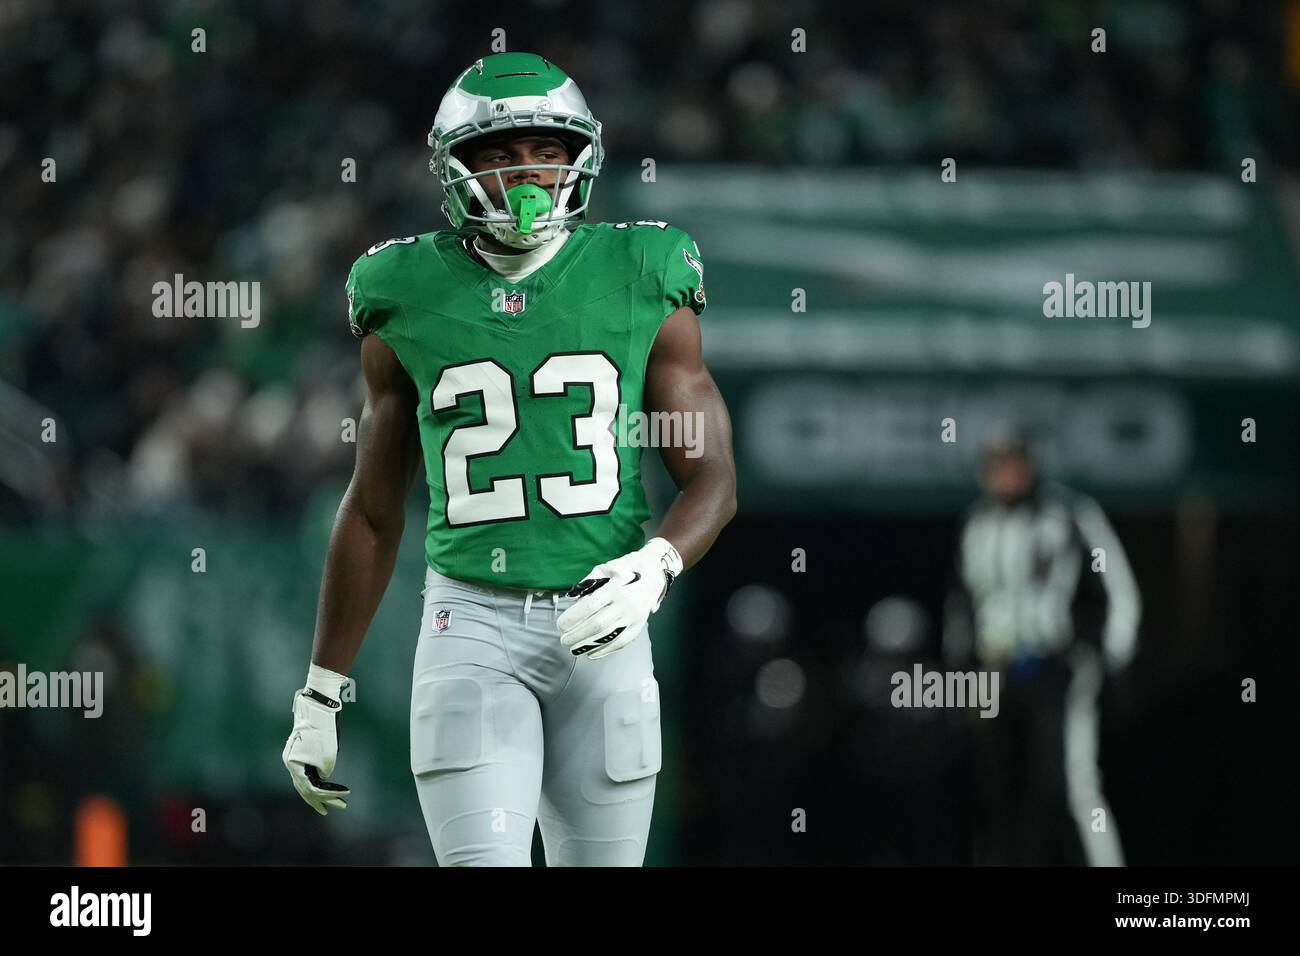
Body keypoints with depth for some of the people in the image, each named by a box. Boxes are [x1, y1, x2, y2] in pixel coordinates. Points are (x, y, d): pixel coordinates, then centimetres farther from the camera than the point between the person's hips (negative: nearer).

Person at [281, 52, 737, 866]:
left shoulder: (643, 287, 2)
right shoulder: (410, 300, 5)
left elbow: (712, 479, 2)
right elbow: (373, 512, 14)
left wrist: (651, 572, -20)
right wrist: (321, 693, 15)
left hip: (600, 629, 1)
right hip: (474, 623, -1)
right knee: (483, 865, -15)